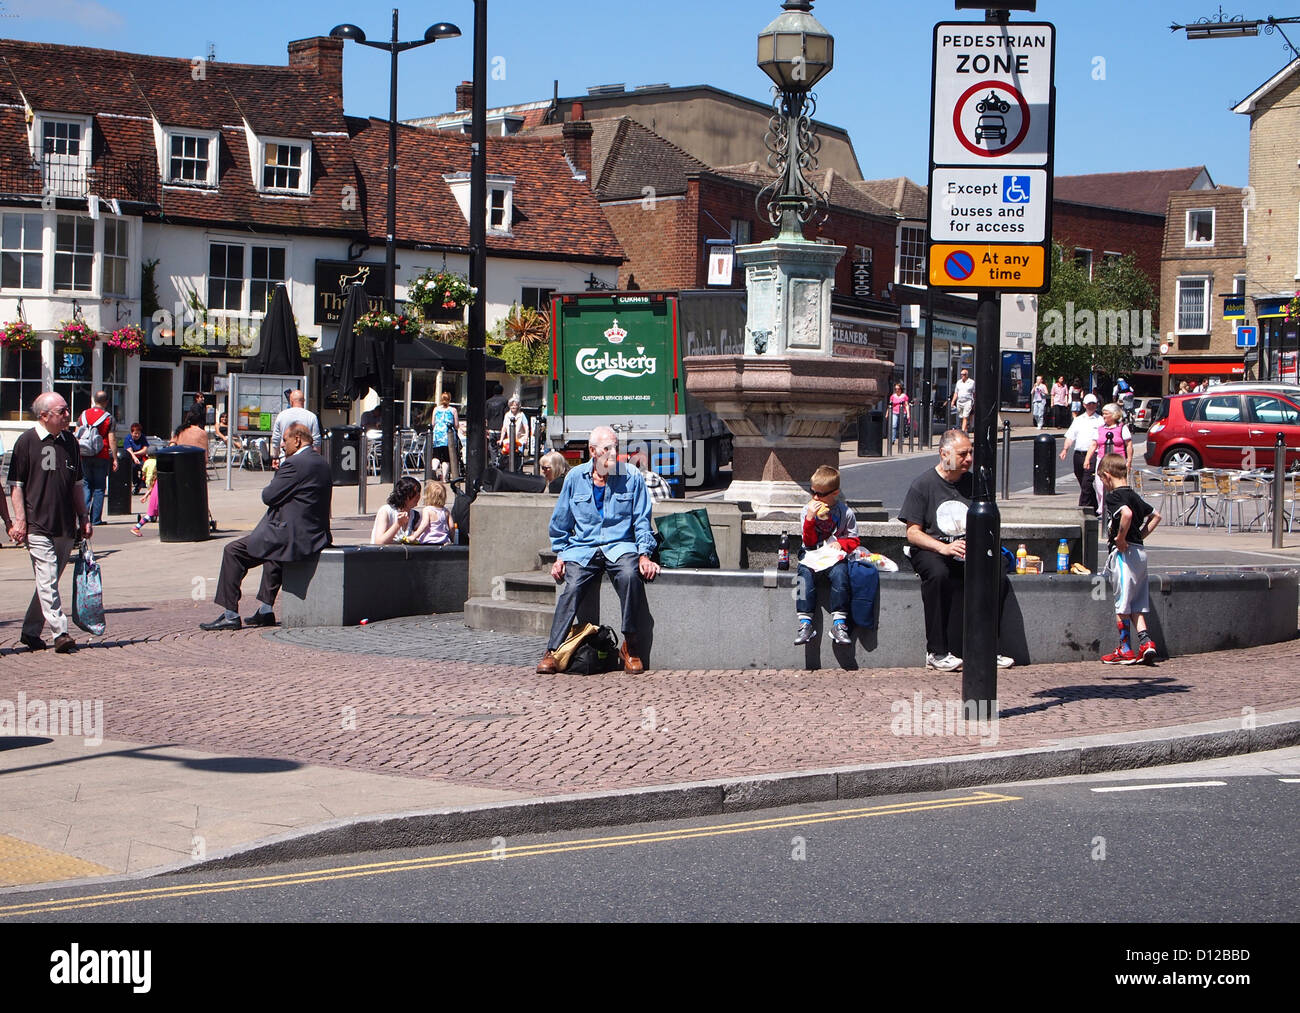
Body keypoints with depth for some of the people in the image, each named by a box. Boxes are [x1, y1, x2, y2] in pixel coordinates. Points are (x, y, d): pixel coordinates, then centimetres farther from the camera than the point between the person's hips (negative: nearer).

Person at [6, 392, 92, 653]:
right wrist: (20, 520, -11)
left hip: (66, 526, 6)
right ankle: (60, 633, -12)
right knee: (47, 581, -11)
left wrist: (84, 518, 15)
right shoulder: (26, 442, -3)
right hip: (38, 526, -5)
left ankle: (30, 632, 20)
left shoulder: (70, 442, 12)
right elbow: (16, 484, -4)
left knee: (48, 583, 10)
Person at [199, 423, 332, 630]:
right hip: (317, 534, 10)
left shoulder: (295, 464, -16)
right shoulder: (322, 463, 13)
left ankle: (230, 615, 1)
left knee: (233, 551, 0)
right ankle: (266, 610, 34)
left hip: (293, 536, -10)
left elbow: (269, 496, -13)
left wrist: (271, 486, 8)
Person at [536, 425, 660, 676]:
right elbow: (560, 523, 17)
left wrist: (644, 554, -6)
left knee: (629, 575, -34)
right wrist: (560, 556, 9)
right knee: (572, 586, -27)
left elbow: (642, 521, 7)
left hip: (620, 546, -1)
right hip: (583, 549, 2)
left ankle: (630, 646, -21)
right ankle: (552, 650, -25)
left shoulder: (632, 478, 3)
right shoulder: (575, 478, 7)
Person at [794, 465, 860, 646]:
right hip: (812, 553, 1)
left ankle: (839, 624, -30)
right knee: (805, 573, -29)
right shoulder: (808, 509, 4)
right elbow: (809, 542, -3)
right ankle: (805, 623, -32)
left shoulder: (845, 512, 0)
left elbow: (854, 540, 7)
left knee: (839, 573, -32)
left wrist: (840, 543, -14)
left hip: (835, 555, -1)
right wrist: (810, 518, -15)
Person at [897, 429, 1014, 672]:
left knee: (998, 576, -25)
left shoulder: (973, 483, 12)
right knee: (939, 574, -37)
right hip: (928, 550, -4)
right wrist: (944, 548, -22)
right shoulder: (923, 484, -2)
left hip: (968, 551, 4)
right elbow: (913, 533, -6)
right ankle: (936, 652, -31)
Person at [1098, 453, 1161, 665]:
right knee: (1137, 603, 13)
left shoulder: (1113, 497, -13)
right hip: (1140, 551, 8)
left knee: (1122, 603, 0)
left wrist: (1120, 538, -22)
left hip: (1123, 552, -8)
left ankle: (1125, 650, 5)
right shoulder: (1134, 496, 14)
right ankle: (1145, 640, 2)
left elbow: (1126, 513, -33)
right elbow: (1156, 515, 24)